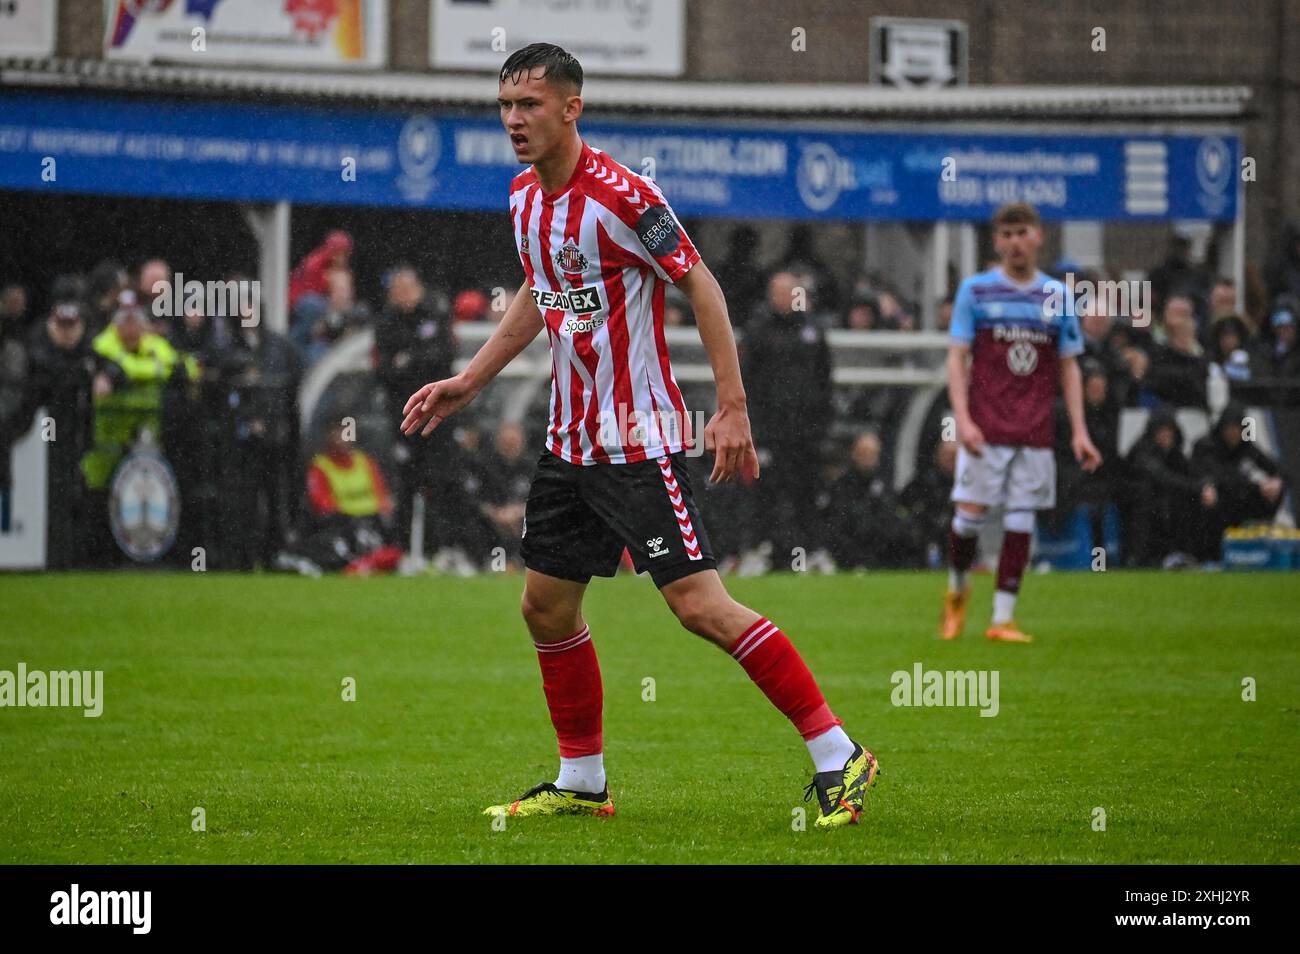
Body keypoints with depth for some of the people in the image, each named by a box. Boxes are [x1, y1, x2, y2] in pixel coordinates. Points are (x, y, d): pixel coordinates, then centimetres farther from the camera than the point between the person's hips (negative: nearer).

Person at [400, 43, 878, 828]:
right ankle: (582, 781, 25)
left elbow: (701, 285, -16)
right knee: (546, 606, 11)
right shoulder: (525, 197, 8)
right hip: (571, 436, 9)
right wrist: (470, 381, 23)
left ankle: (838, 756, -10)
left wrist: (732, 407, -20)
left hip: (639, 438, -9)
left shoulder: (618, 194, -18)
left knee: (698, 603, -15)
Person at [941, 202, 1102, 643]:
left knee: (1020, 523, 0)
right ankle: (957, 590, 20)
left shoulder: (1057, 297, 9)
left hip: (1035, 432, 2)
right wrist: (962, 418, -11)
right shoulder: (975, 290, 2)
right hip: (985, 428, -2)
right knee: (971, 513, -7)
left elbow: (1069, 367, 12)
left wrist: (1079, 430, 4)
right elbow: (957, 357, 1)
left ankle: (1003, 619, 5)